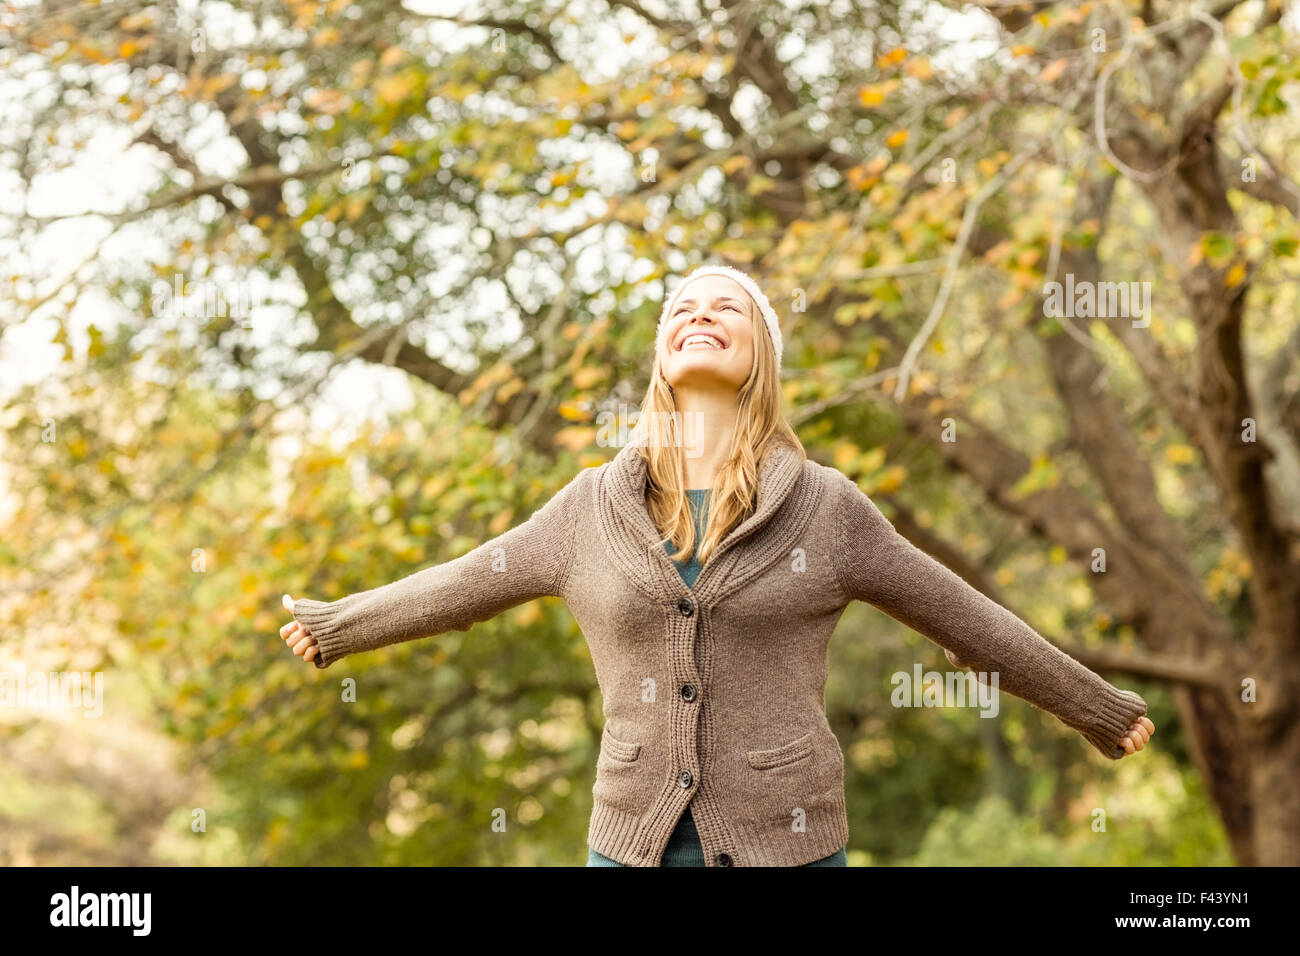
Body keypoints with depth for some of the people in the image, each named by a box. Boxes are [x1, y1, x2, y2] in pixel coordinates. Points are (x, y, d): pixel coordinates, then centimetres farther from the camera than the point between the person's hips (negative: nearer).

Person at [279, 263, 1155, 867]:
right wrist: (337, 626, 27)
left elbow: (966, 620, 8)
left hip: (785, 843, -1)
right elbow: (458, 588, 17)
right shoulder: (593, 508, 5)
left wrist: (1099, 710, 15)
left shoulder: (825, 506, 1)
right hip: (635, 841, 2)